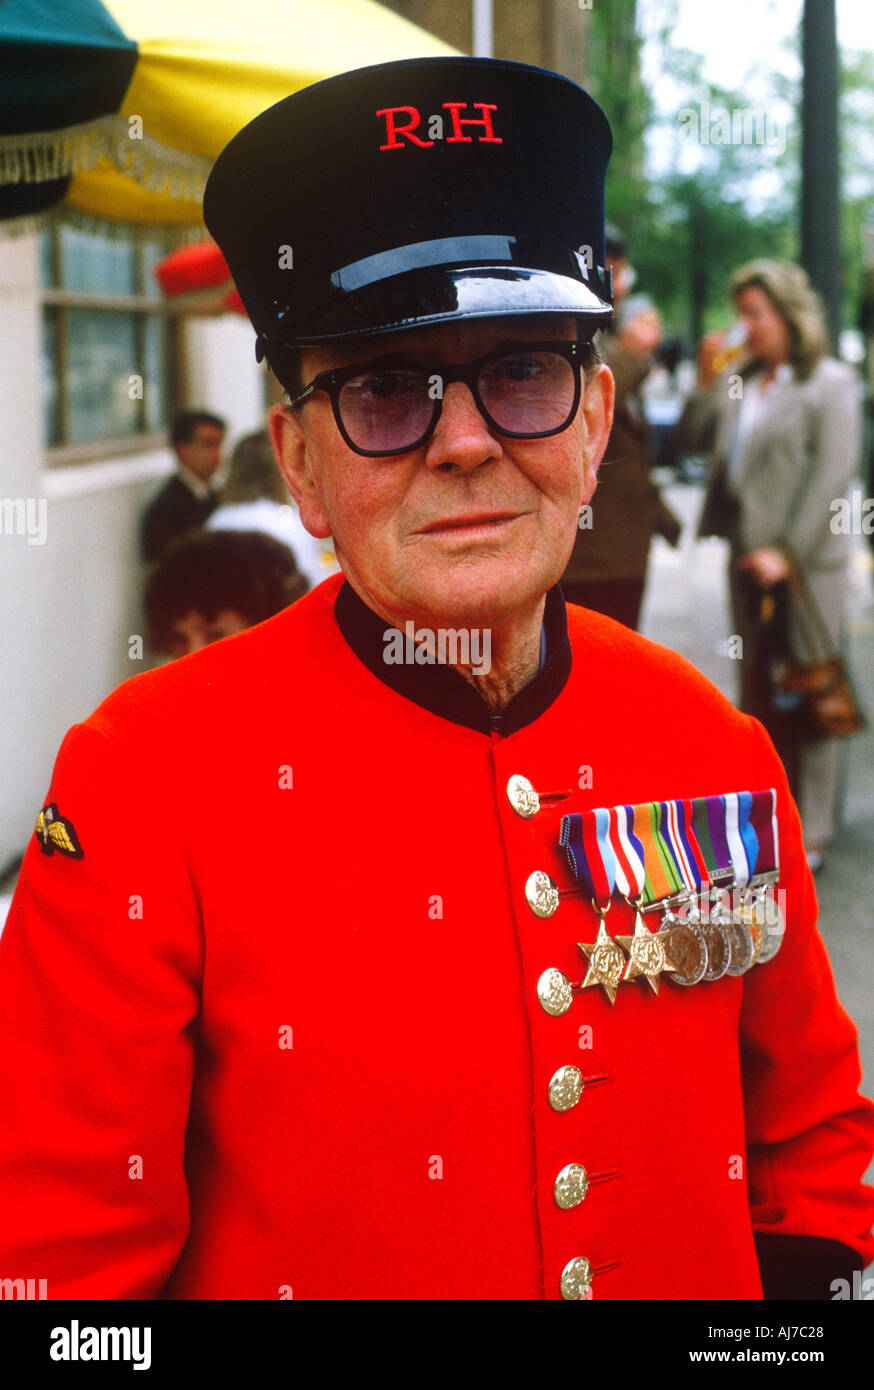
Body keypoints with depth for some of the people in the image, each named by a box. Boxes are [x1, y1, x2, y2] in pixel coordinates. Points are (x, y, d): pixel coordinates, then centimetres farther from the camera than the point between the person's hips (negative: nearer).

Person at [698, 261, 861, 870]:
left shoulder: (831, 383, -5)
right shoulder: (739, 381, 13)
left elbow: (834, 473, -12)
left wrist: (788, 551, -17)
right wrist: (707, 383, 3)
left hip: (807, 560, -6)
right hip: (749, 557, 6)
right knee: (758, 688, 11)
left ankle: (809, 835, 5)